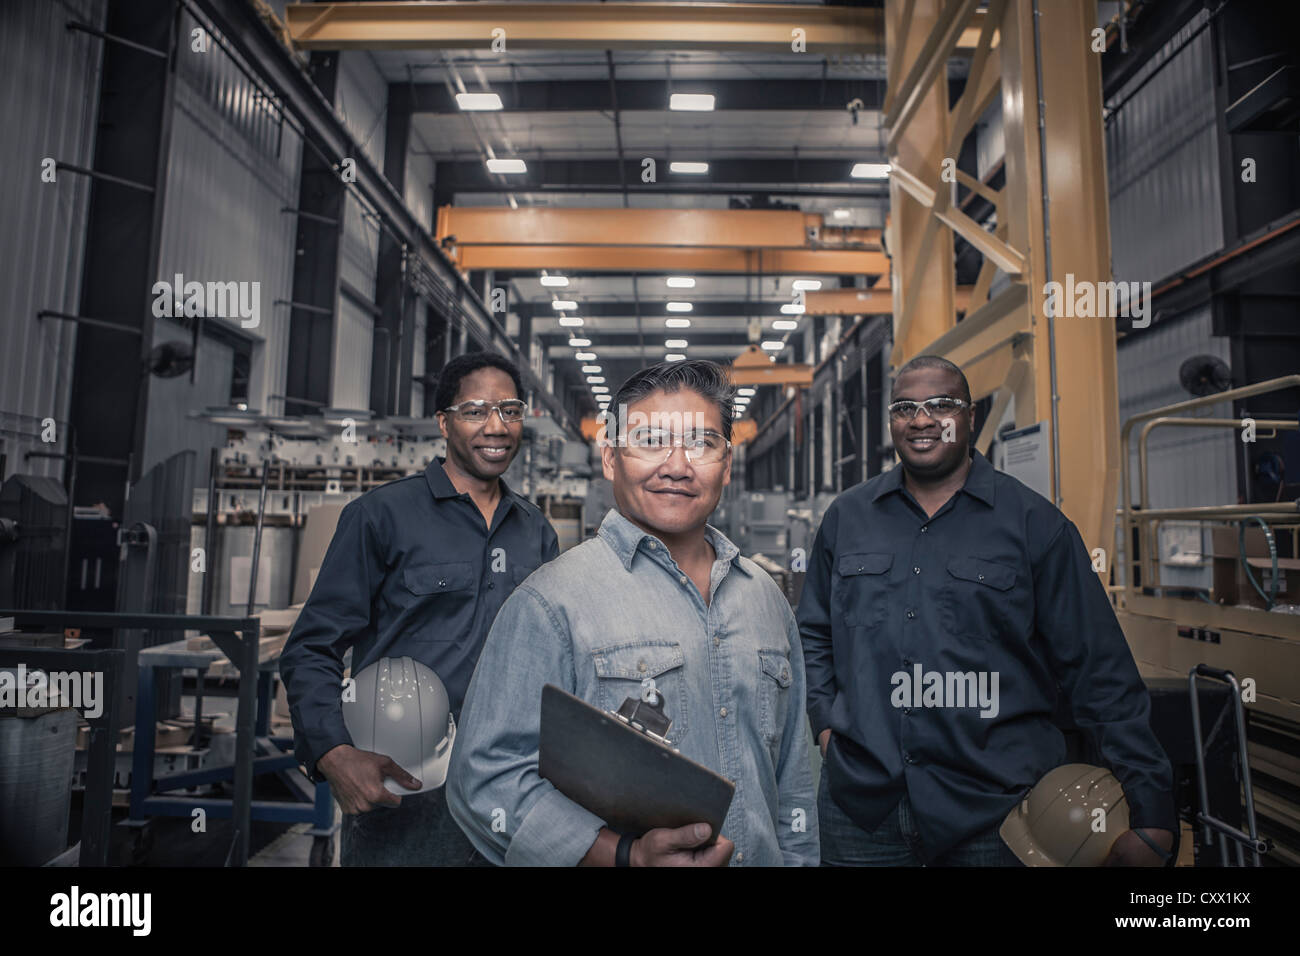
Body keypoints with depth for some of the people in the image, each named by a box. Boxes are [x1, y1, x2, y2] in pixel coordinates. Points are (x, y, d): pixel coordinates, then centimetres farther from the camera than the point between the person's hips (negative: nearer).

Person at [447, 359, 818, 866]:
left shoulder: (767, 599, 3)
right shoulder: (554, 601, -15)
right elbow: (489, 778, -20)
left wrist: (798, 858, 5)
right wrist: (630, 856, -27)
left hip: (762, 859, 5)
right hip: (620, 861, -5)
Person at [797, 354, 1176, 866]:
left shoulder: (1035, 523, -2)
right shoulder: (846, 517, 6)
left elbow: (1099, 671, -3)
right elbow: (814, 634, 16)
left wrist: (1148, 809, -5)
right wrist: (825, 723, 5)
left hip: (996, 812, -1)